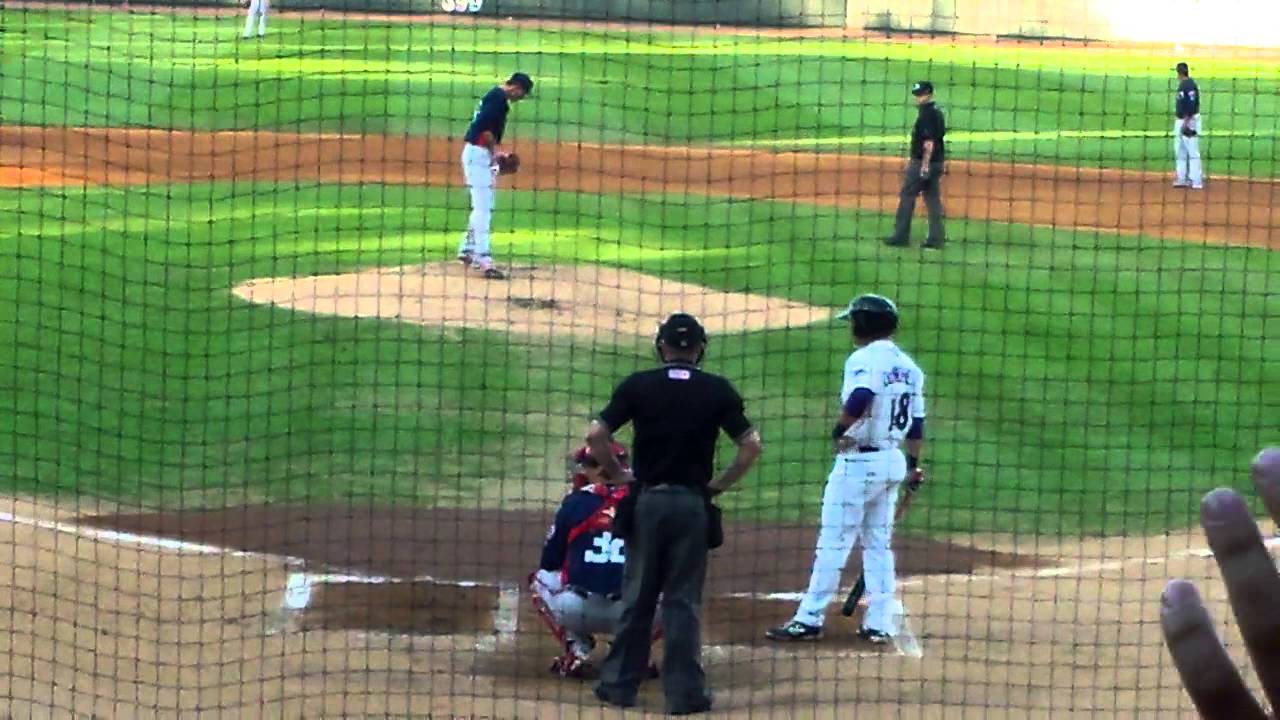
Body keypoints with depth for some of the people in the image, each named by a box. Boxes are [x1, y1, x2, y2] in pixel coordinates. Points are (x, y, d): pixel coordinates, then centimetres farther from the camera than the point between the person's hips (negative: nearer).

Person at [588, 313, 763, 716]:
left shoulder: (638, 385, -1)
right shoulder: (717, 390, 0)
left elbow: (595, 435, -7)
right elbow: (751, 444, -4)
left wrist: (619, 474, 5)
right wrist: (720, 484, 4)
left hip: (647, 501, 0)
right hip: (693, 503, 0)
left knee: (636, 597, 10)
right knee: (684, 600, 4)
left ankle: (620, 684, 15)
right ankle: (684, 692, 4)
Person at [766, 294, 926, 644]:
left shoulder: (865, 359, -14)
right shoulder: (909, 366, 12)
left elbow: (859, 401, -33)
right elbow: (917, 422, 16)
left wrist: (840, 428, -17)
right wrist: (913, 464, 24)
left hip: (859, 461, -8)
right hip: (893, 461, 8)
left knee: (833, 542, -4)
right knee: (879, 543, 13)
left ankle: (809, 619, -2)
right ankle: (880, 623, 12)